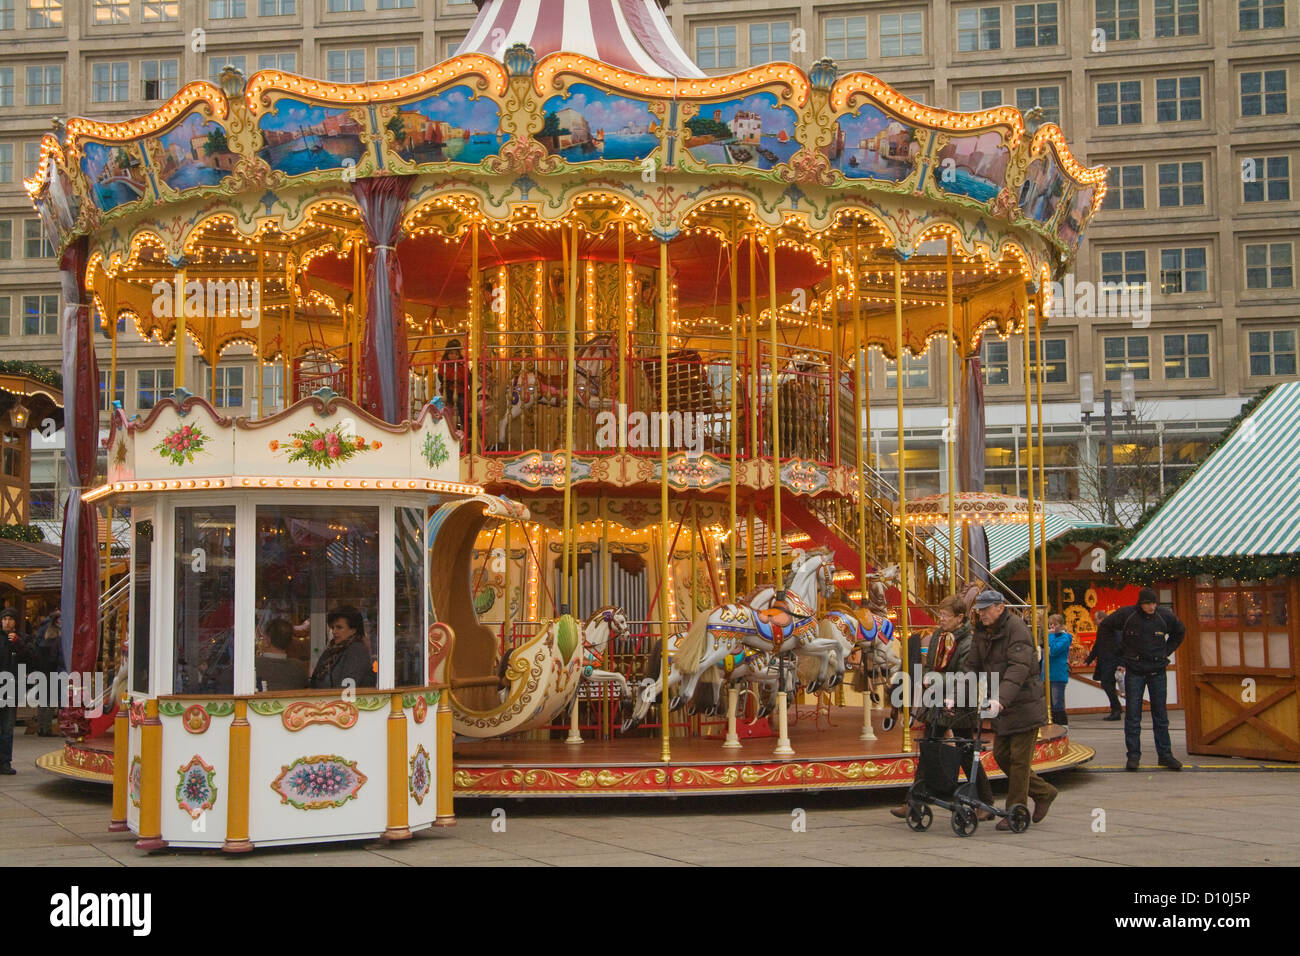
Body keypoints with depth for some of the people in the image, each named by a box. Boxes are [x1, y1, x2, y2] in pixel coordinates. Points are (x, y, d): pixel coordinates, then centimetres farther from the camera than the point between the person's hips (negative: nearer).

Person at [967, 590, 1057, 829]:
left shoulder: (1017, 628, -18)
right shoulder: (980, 633, 7)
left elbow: (1018, 668, -30)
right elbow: (972, 667, 6)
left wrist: (1001, 698, -42)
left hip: (1024, 704, -8)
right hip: (1001, 705, 8)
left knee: (1019, 758, -3)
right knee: (1001, 755, 10)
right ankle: (1043, 793, 26)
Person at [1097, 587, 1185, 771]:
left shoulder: (1165, 615, -1)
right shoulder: (1126, 615, -8)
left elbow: (1179, 632, 19)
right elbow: (1105, 628, 7)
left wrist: (1167, 651, 9)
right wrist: (1120, 649, 3)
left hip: (1157, 672, 2)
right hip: (1134, 672, -2)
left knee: (1161, 715, 7)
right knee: (1132, 716, -1)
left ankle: (1165, 754, 13)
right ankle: (1133, 755, 5)